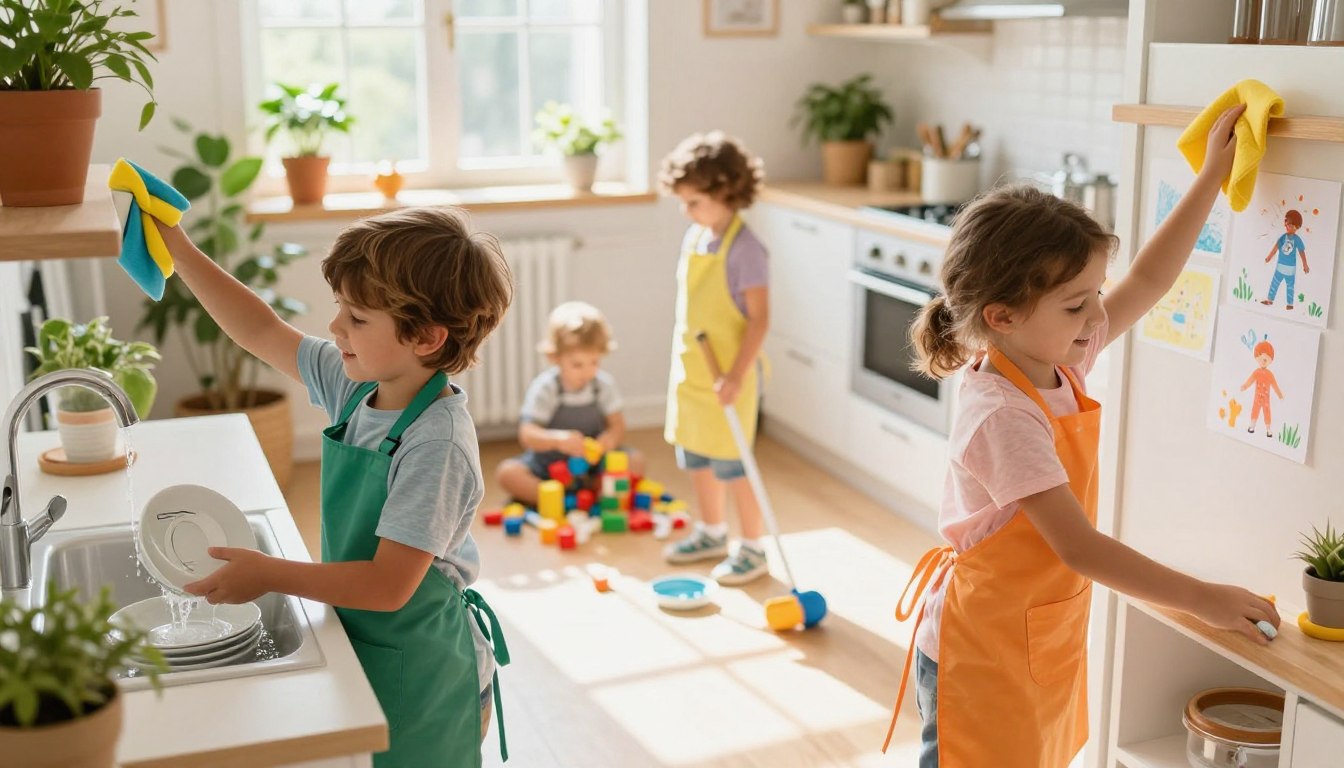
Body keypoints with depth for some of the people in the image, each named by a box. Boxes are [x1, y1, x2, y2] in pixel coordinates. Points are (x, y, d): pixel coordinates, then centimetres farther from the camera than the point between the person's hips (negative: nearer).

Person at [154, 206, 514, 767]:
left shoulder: (437, 445, -27)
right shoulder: (357, 387, -3)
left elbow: (389, 585, -28)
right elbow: (260, 331, 8)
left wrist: (270, 575, -23)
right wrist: (177, 249, 4)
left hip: (422, 678, -7)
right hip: (362, 648, 8)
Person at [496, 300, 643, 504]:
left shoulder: (604, 384, -5)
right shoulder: (544, 388, -15)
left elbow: (618, 425, -4)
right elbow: (527, 434, -21)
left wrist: (611, 437, -29)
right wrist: (557, 439, -42)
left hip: (592, 464, 2)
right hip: (547, 467, -2)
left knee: (636, 461, -20)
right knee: (507, 471, -27)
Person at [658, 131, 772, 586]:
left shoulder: (744, 249, -19)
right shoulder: (694, 238, 6)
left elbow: (759, 318, -19)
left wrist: (737, 376, -23)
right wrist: (680, 359, 17)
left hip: (726, 375, -8)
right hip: (690, 370, 8)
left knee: (730, 464, 0)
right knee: (694, 457, 18)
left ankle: (753, 549, 15)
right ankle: (711, 533, 36)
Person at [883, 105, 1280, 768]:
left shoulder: (1057, 362, -3)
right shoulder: (1002, 415, -28)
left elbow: (1146, 281, 8)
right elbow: (1080, 547, -26)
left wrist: (1212, 176, 6)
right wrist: (1201, 599, -20)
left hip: (1046, 639, 8)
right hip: (983, 651, -8)